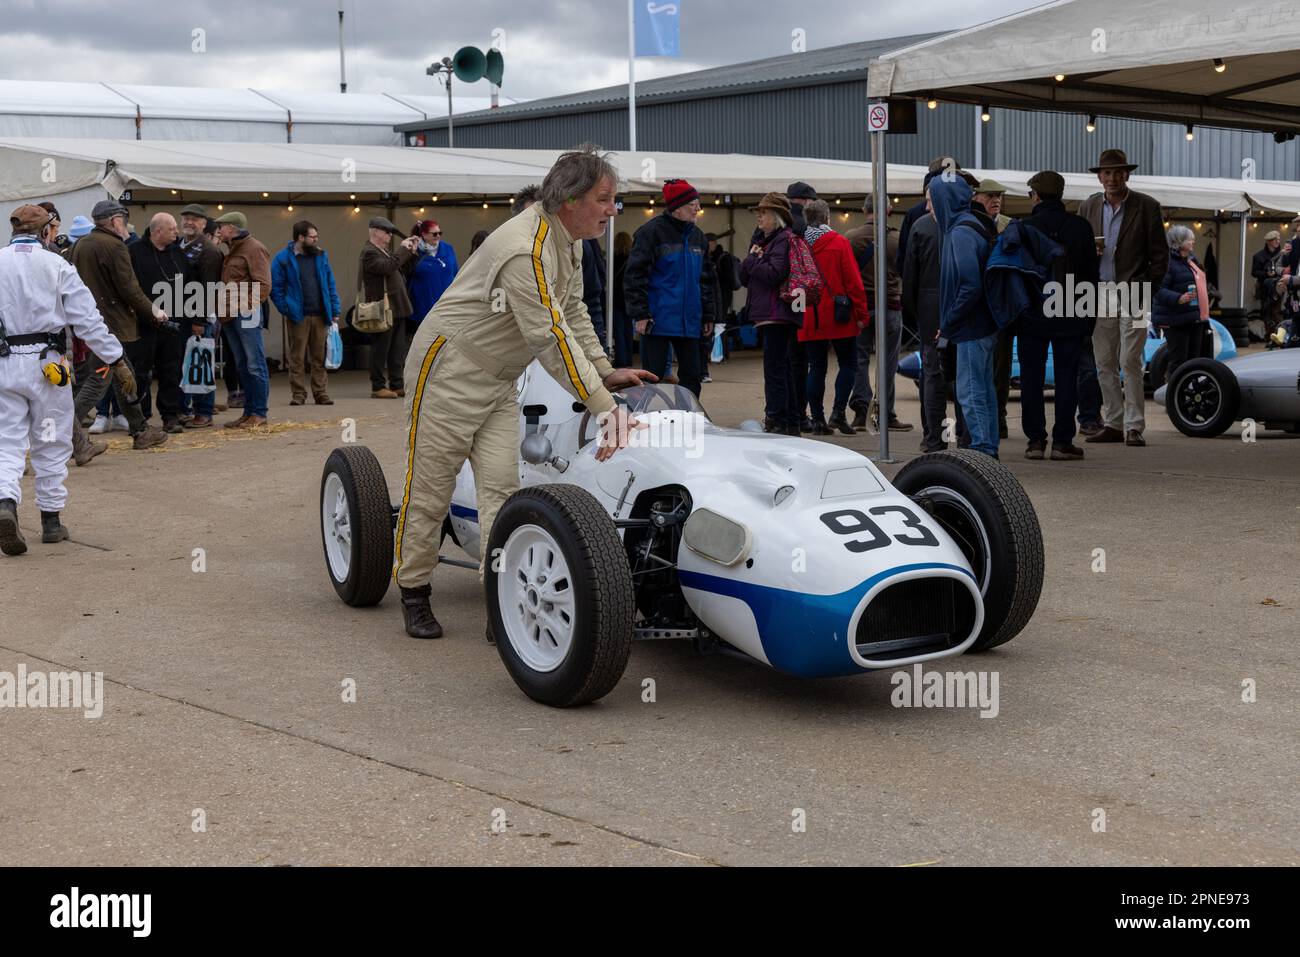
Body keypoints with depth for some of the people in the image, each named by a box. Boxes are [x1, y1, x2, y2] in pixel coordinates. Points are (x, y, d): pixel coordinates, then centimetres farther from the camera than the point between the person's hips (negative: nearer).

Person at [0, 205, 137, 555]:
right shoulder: (56, 265, -3)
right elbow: (88, 318, -7)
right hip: (45, 362, -2)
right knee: (51, 444, 11)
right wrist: (117, 360, -5)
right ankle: (51, 520, 17)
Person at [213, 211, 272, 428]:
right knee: (242, 366, 11)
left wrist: (244, 307, -18)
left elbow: (263, 286, -14)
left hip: (247, 314, -9)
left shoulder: (254, 249, -7)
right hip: (231, 316, 9)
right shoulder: (232, 251, 20)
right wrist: (225, 309, 9)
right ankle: (249, 411, 16)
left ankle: (259, 413, -2)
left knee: (255, 365, -5)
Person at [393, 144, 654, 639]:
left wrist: (606, 372, 4)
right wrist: (604, 407, -29)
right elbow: (551, 338, -30)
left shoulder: (568, 239, 2)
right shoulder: (526, 250, -28)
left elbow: (573, 312, 13)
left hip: (498, 381, 8)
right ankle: (414, 592, 18)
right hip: (450, 370, -8)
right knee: (430, 487, 3)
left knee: (502, 488, -2)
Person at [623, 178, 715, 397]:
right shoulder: (652, 232, -7)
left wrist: (708, 314, 16)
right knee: (653, 378, -3)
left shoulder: (697, 235, 13)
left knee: (691, 377, 7)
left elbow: (706, 278, 20)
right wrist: (640, 313, -16)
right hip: (658, 320, -6)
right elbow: (635, 275, -10)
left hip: (689, 321, 6)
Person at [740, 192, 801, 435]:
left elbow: (774, 274, -20)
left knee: (774, 369, -12)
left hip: (778, 313, -10)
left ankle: (776, 421, -12)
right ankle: (791, 422, 20)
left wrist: (752, 260, -6)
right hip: (767, 314, 10)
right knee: (784, 369, 14)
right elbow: (744, 277, 16)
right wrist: (752, 259, -3)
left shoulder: (785, 239, -8)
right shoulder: (761, 239, 21)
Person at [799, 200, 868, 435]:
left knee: (816, 368, 8)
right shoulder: (839, 243, -7)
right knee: (848, 364, 7)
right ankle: (838, 413, -5)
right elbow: (853, 280, -9)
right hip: (839, 318, -3)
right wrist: (862, 314, -3)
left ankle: (818, 420, 7)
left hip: (809, 319, 3)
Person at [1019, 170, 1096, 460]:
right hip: (1070, 316, 1)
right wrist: (1089, 315, 11)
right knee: (1066, 376, 5)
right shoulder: (1080, 227, 1)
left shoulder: (1023, 228, -5)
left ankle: (1035, 439, 5)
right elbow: (1091, 273, 4)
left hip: (1032, 314, -1)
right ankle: (1062, 441, 3)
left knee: (1032, 377, 6)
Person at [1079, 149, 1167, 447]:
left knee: (1130, 362, -9)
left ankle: (1134, 427, -5)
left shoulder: (1146, 207, -1)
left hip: (1132, 296, -4)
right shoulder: (1088, 207, 10)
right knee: (1105, 365, 6)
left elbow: (1160, 256, 0)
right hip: (1099, 296, 4)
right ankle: (1113, 424, 14)